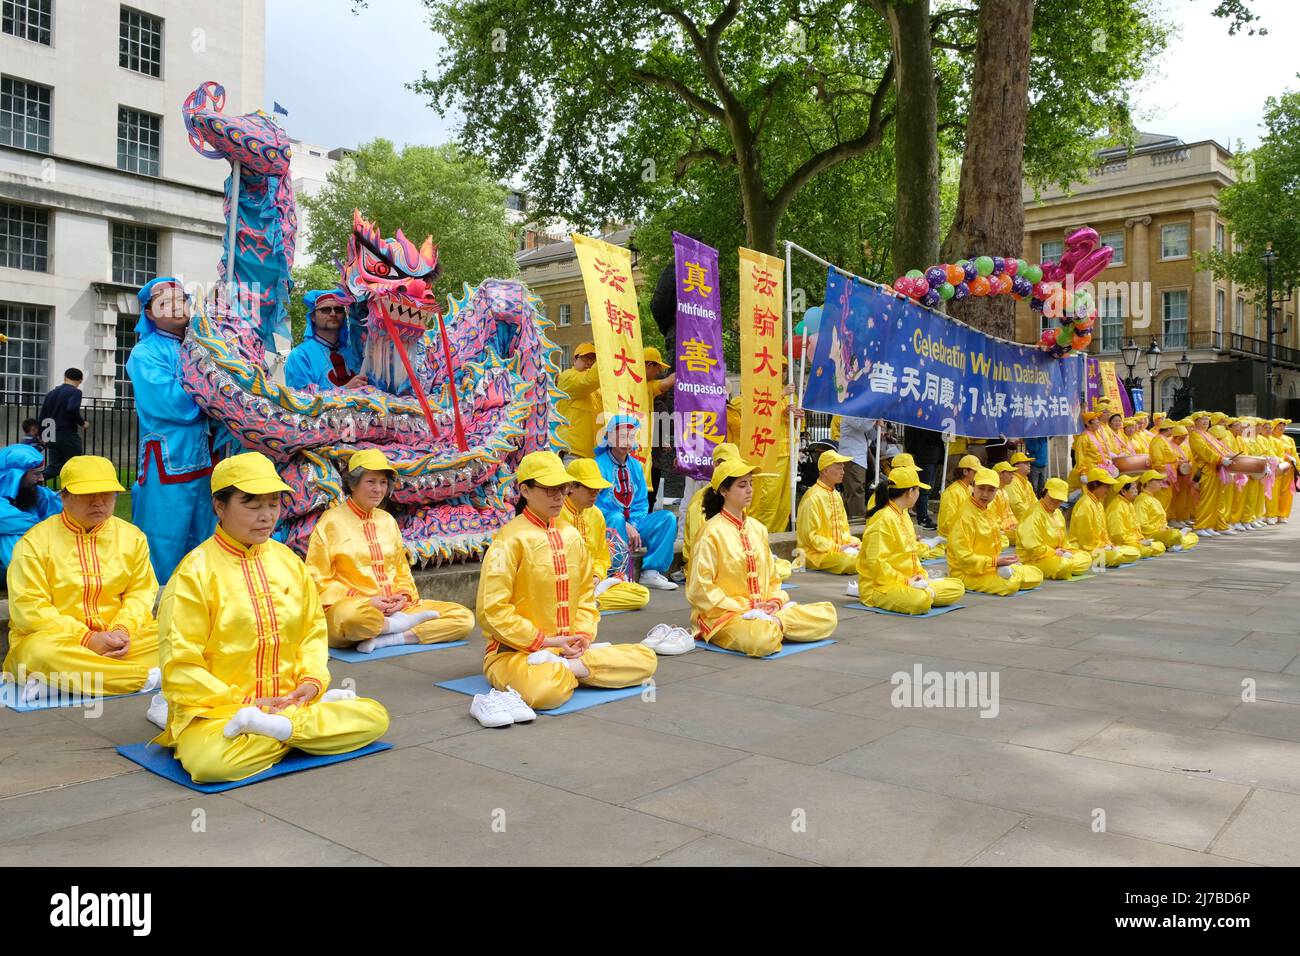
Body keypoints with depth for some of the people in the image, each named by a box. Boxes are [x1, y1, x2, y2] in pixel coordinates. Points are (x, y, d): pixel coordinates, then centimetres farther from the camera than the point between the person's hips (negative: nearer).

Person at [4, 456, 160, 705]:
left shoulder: (132, 536, 9)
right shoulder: (35, 541, -3)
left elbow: (141, 591, 7)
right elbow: (28, 608, -10)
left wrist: (123, 630, -15)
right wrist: (87, 639, -19)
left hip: (118, 639, 4)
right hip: (52, 637, -3)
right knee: (40, 654, -38)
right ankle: (147, 678, -32)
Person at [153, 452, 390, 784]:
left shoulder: (288, 560, 7)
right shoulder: (196, 571, -9)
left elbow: (313, 630, 13)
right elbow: (181, 668, -10)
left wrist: (312, 681, -5)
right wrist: (241, 703, -16)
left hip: (286, 700, 5)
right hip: (216, 709, -4)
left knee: (375, 717, -14)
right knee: (209, 761, -38)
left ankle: (272, 726, -19)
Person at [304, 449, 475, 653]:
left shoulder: (387, 520, 17)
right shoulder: (331, 522, 1)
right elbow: (318, 582, -3)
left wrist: (404, 595, -2)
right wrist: (365, 601, -14)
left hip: (395, 608, 5)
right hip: (350, 605, -5)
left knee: (464, 618, -13)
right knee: (352, 615, -43)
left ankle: (383, 640, -22)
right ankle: (404, 623, -14)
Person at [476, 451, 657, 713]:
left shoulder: (571, 536, 11)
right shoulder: (511, 538, -9)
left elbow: (585, 593, 17)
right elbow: (492, 610, -13)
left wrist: (583, 635, -2)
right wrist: (543, 641, -14)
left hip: (567, 647, 7)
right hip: (516, 651, -7)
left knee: (646, 659, -8)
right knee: (548, 690, -41)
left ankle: (567, 666, -16)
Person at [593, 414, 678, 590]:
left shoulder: (636, 466, 9)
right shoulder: (600, 465, -9)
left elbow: (641, 503, 10)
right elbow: (597, 505, -15)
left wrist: (634, 526, -10)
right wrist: (625, 526, -22)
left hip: (632, 525, 6)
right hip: (608, 526, -5)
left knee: (668, 518, -12)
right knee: (616, 518, -38)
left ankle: (650, 572, -14)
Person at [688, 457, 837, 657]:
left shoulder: (758, 528, 13)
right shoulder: (712, 532, -8)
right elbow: (700, 589, -12)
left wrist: (776, 601, -2)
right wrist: (747, 607, -13)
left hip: (763, 609, 8)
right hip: (724, 615, -7)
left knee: (828, 614, -7)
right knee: (762, 639, -40)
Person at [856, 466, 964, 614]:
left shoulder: (904, 514, 13)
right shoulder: (883, 519, -17)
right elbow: (876, 563, -23)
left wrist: (921, 573, 3)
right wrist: (905, 581, -19)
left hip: (908, 581, 10)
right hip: (880, 586, -10)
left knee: (957, 588, 4)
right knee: (921, 602, -38)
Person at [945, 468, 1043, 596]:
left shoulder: (989, 511, 8)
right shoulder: (965, 515, -20)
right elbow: (963, 557, -23)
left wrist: (999, 561, 0)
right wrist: (995, 561, -23)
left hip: (992, 567, 9)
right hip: (967, 573, -9)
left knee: (1036, 575, 7)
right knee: (1011, 584, -31)